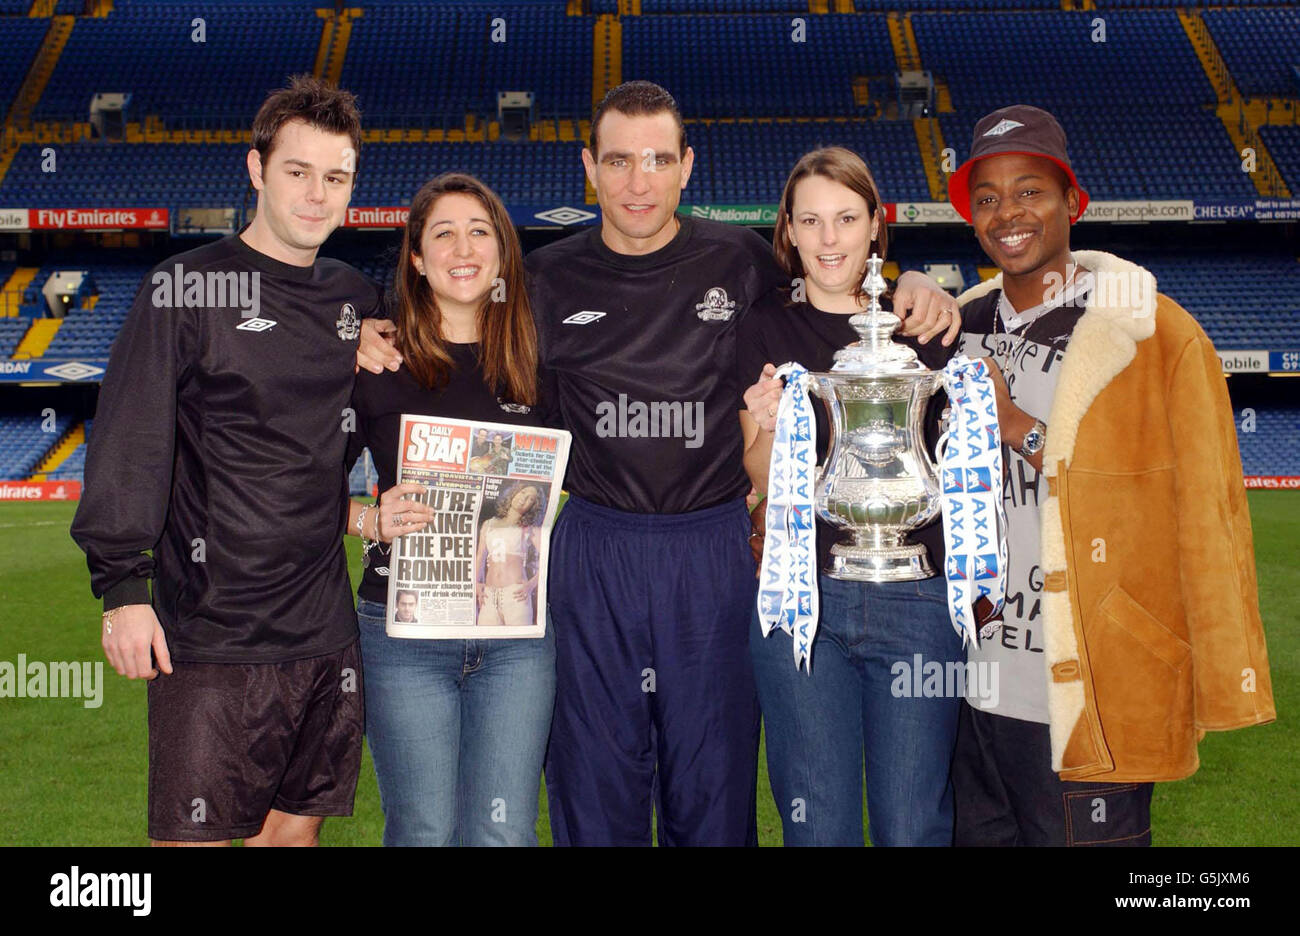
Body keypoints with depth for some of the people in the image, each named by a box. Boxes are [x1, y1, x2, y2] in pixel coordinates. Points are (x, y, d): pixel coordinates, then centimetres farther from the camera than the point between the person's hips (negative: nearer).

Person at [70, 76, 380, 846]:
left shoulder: (357, 298, 10)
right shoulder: (187, 288, -5)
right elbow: (129, 443, -8)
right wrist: (122, 586, -12)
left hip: (326, 632, 5)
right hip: (209, 634, -5)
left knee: (299, 824, 13)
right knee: (194, 834, 0)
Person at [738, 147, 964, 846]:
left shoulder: (922, 325, 6)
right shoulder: (764, 331, 5)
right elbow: (763, 484, 2)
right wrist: (770, 426, -15)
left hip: (917, 597, 1)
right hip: (801, 597, 0)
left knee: (914, 827, 4)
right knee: (816, 825, 5)